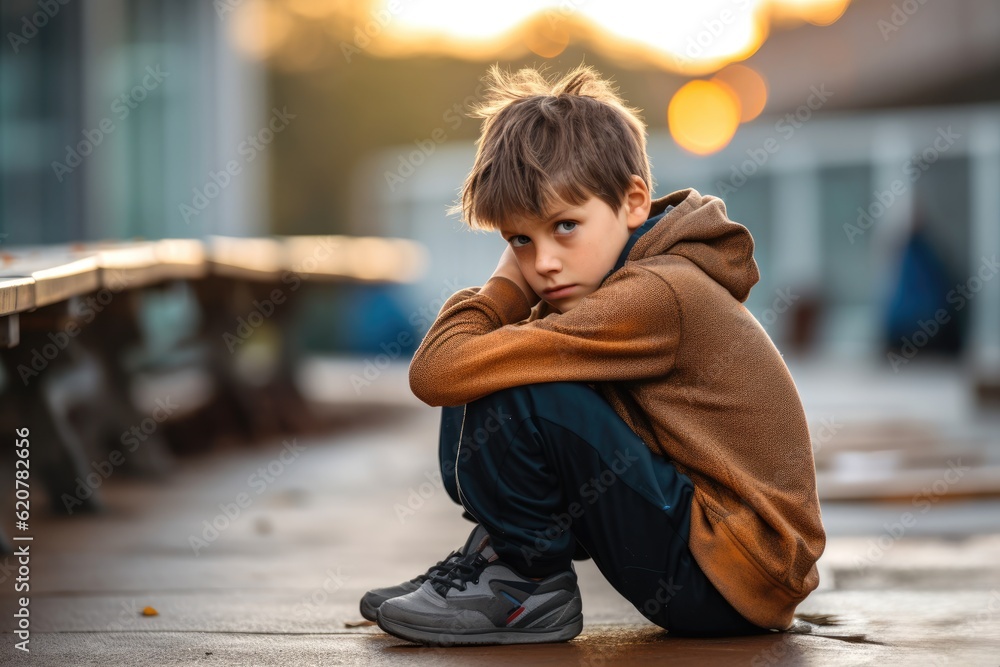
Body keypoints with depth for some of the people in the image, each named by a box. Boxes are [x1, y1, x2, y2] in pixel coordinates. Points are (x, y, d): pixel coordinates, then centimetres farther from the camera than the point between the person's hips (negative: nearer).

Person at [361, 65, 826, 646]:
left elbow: (438, 372, -27)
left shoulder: (656, 294, -23)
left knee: (513, 394, -20)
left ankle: (527, 581, -1)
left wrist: (507, 283, -11)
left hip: (732, 577, -10)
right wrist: (515, 280, -4)